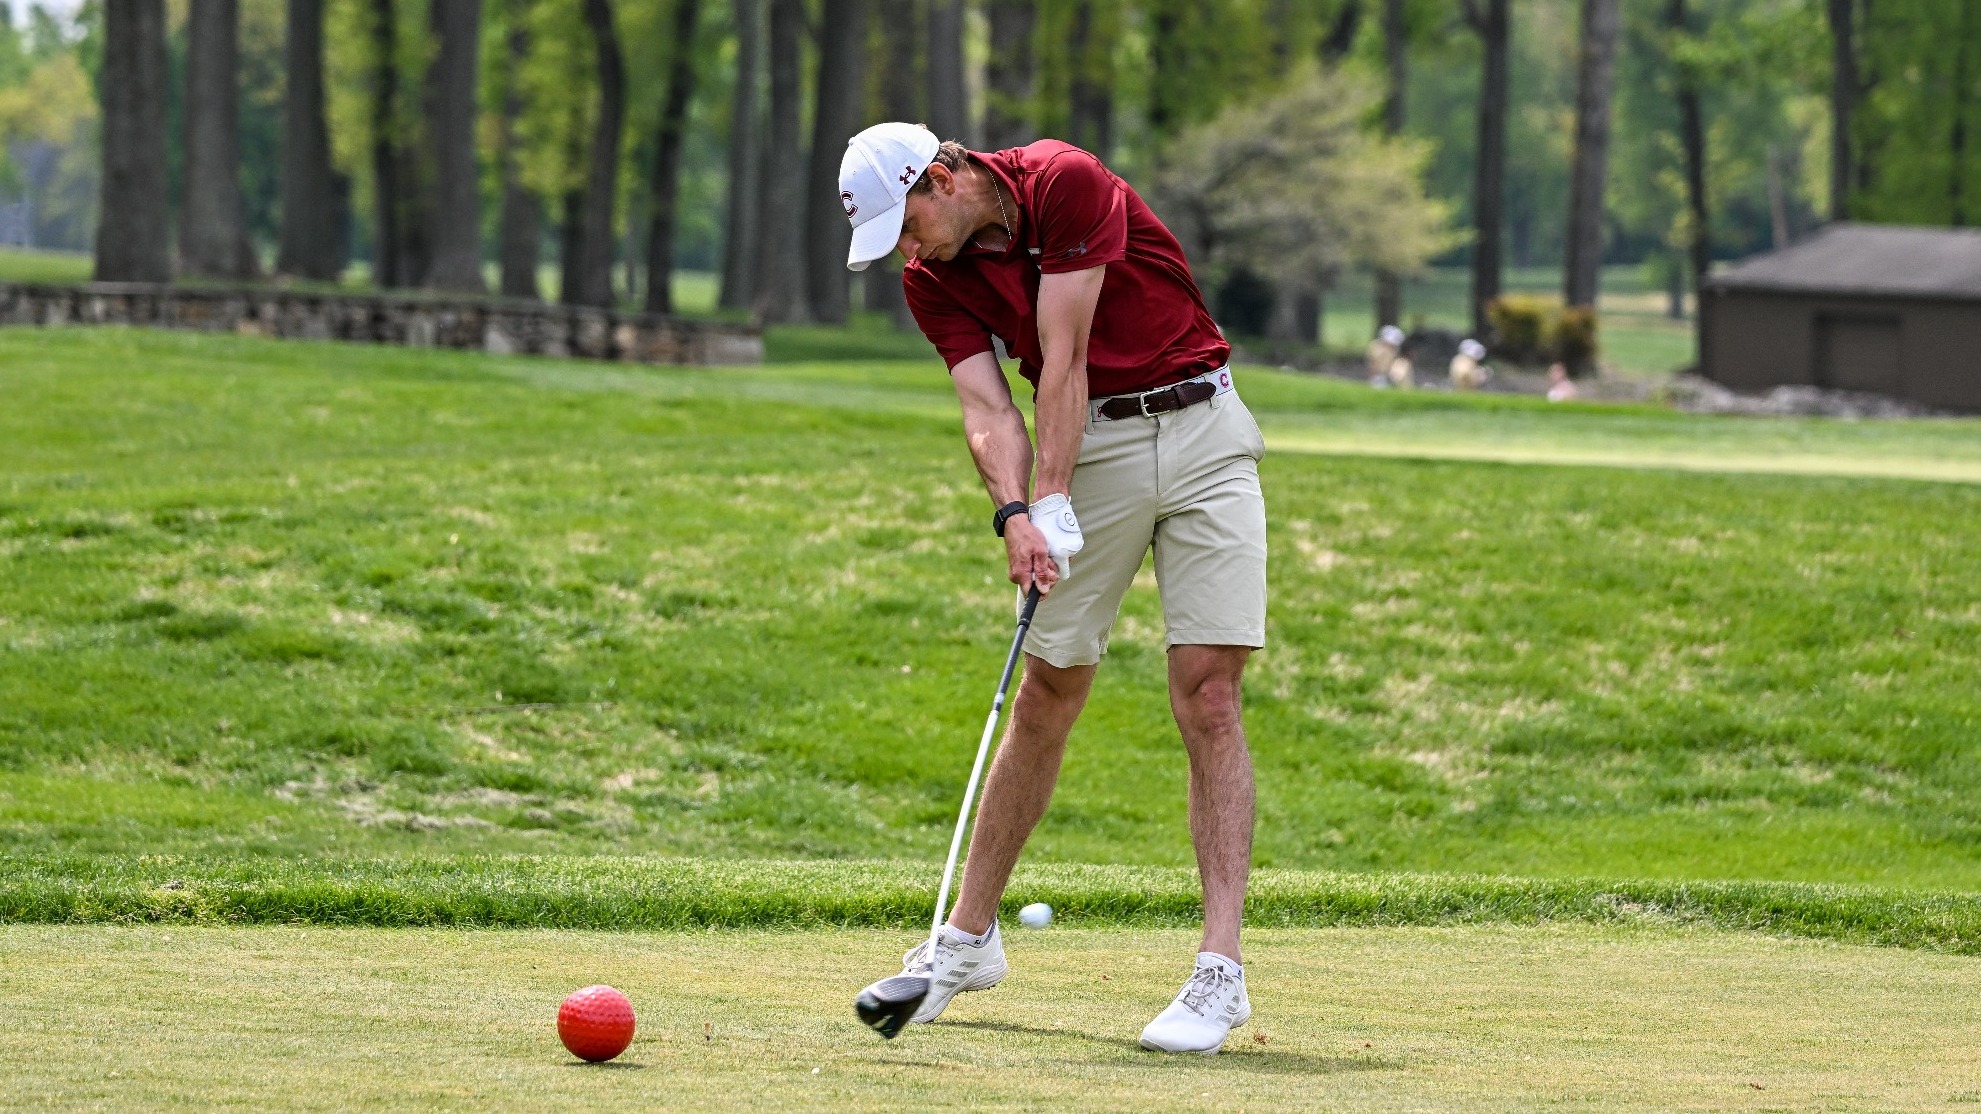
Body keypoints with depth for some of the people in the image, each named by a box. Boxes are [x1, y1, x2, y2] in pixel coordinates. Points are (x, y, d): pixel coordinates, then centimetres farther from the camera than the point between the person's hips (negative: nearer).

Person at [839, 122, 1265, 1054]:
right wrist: (1016, 516, -29)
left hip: (1198, 427, -4)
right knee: (1046, 693, 6)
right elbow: (988, 409, -11)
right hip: (1092, 447, 5)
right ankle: (969, 936, 17)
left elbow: (1063, 362, -20)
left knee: (1207, 693, -12)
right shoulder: (931, 279, -1)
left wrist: (1052, 504, -22)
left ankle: (1221, 969, -15)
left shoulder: (1066, 184, -18)